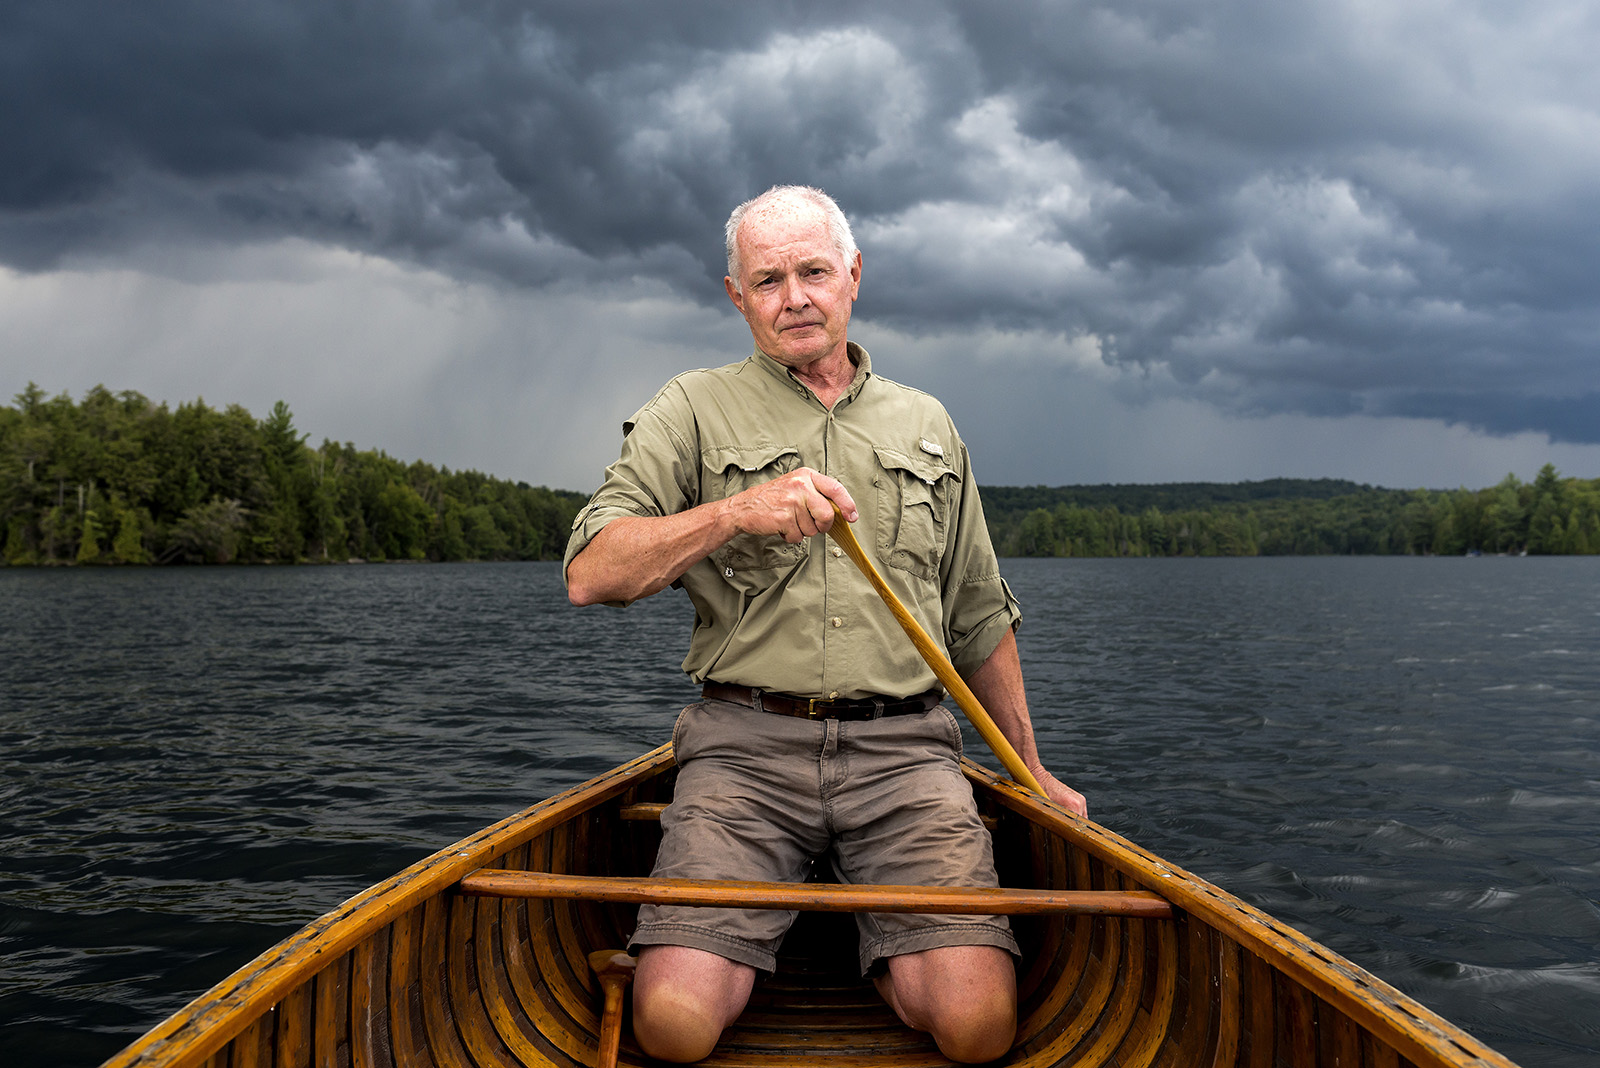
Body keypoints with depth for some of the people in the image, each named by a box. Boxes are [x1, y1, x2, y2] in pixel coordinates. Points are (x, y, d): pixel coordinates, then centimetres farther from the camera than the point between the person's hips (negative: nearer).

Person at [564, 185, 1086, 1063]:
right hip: (745, 744, -2)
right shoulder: (691, 413, 7)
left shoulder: (925, 426, 18)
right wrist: (738, 511, -19)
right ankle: (742, 953, 16)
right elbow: (591, 575, -6)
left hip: (904, 749, 2)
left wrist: (1031, 769, 25)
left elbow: (978, 616, 24)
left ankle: (880, 951, 17)